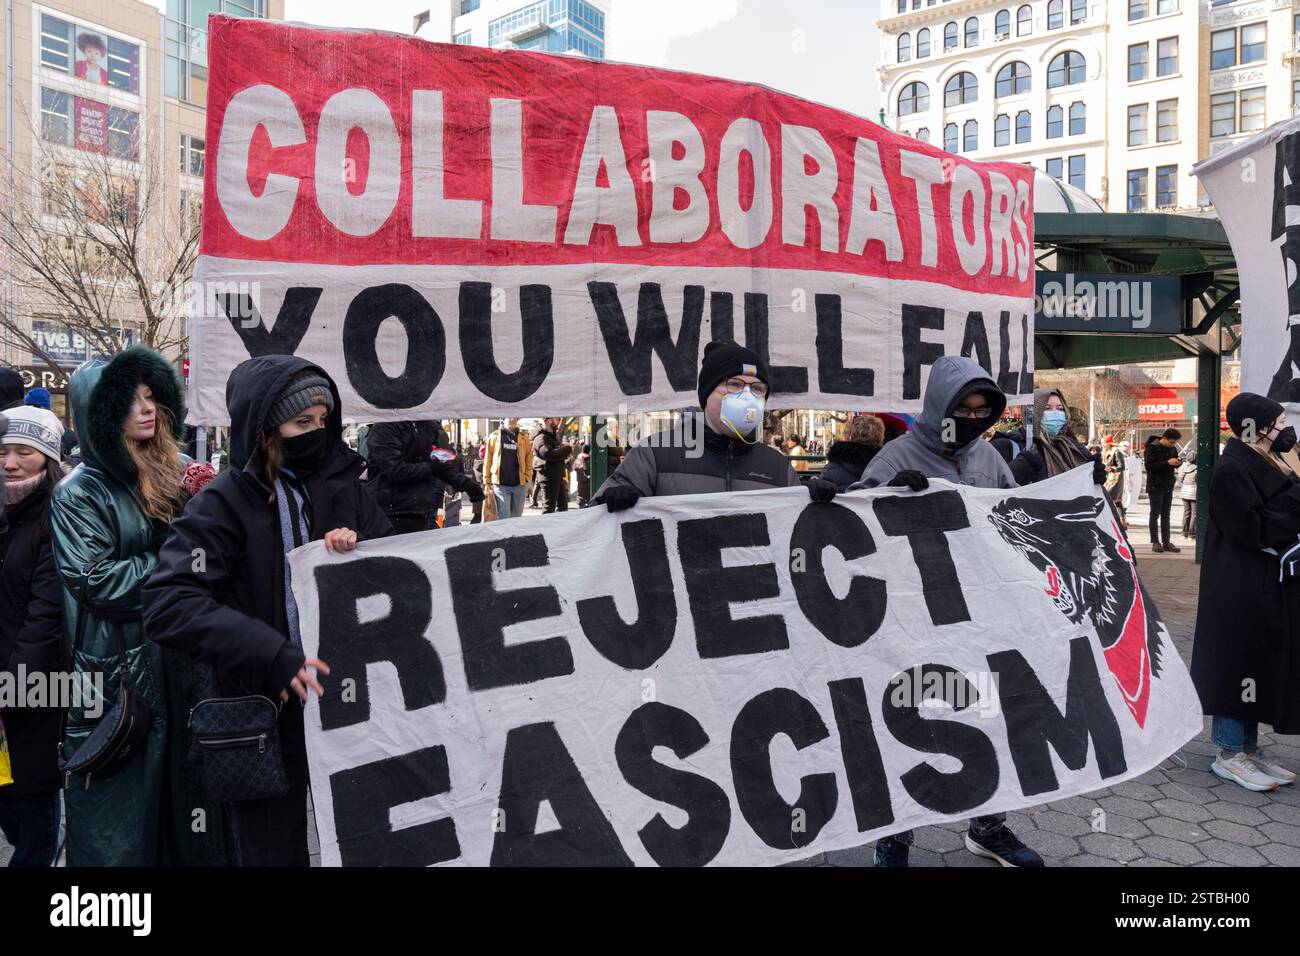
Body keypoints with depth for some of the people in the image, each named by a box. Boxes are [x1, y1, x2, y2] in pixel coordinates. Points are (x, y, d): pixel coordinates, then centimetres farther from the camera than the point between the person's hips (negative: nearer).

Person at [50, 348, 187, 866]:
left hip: (167, 658, 6)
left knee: (162, 794, 16)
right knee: (117, 805, 5)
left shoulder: (160, 481, 9)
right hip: (113, 671, -6)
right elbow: (99, 580, -18)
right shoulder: (81, 492, -10)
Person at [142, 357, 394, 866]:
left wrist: (359, 544, -14)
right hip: (265, 706, -4)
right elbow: (169, 604, -20)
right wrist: (272, 657, -29)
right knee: (275, 848, 12)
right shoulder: (225, 501, -11)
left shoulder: (341, 481, 2)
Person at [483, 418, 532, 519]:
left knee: (516, 516, 11)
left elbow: (529, 457, 10)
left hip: (519, 484, 3)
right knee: (504, 516, -8)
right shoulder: (495, 436, 4)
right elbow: (487, 459, 4)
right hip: (501, 484, -2)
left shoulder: (523, 437, 9)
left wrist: (527, 477, 0)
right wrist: (487, 481, 0)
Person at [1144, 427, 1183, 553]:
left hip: (1168, 487, 7)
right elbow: (1149, 466, -20)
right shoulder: (1153, 447, -12)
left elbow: (1174, 464, 17)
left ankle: (1166, 542, 13)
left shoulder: (1172, 448, 8)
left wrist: (1178, 463, -6)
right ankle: (1155, 542, 4)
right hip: (1155, 486, -7)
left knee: (1166, 515, 9)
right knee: (1155, 515, -1)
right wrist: (1167, 463, -25)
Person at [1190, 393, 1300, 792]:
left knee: (1260, 664, 13)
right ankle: (1229, 753, 10)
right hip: (1240, 589, -9)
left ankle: (1249, 749, 23)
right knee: (1238, 663, -1)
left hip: (1268, 586, 9)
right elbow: (1252, 530, -21)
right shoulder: (1231, 470, -15)